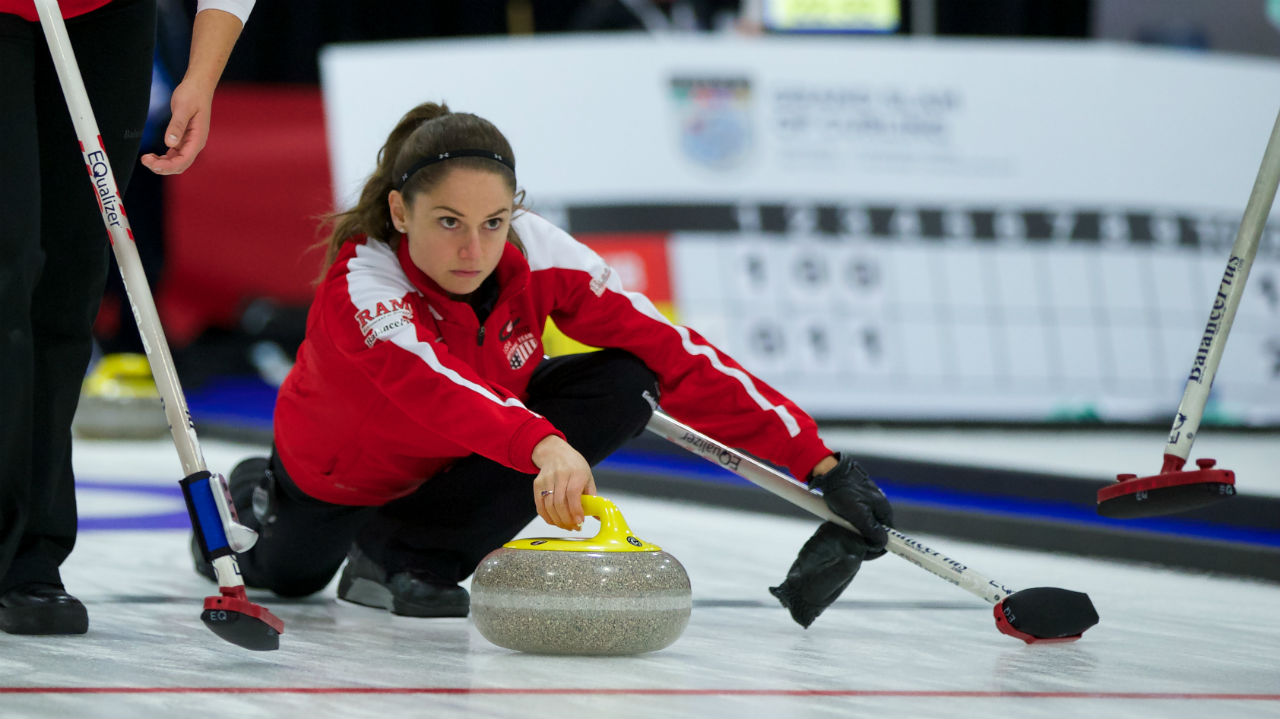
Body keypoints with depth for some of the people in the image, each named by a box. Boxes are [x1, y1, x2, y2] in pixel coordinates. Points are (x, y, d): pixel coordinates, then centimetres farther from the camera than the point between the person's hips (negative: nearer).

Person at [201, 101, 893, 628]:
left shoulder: (537, 253, -29)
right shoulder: (359, 288, -40)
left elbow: (678, 355, -31)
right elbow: (432, 386, -60)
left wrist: (821, 462, -37)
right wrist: (542, 445, -79)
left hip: (474, 443, 3)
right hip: (342, 466, -3)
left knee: (624, 382, -22)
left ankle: (416, 553, -13)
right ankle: (256, 497, 52)